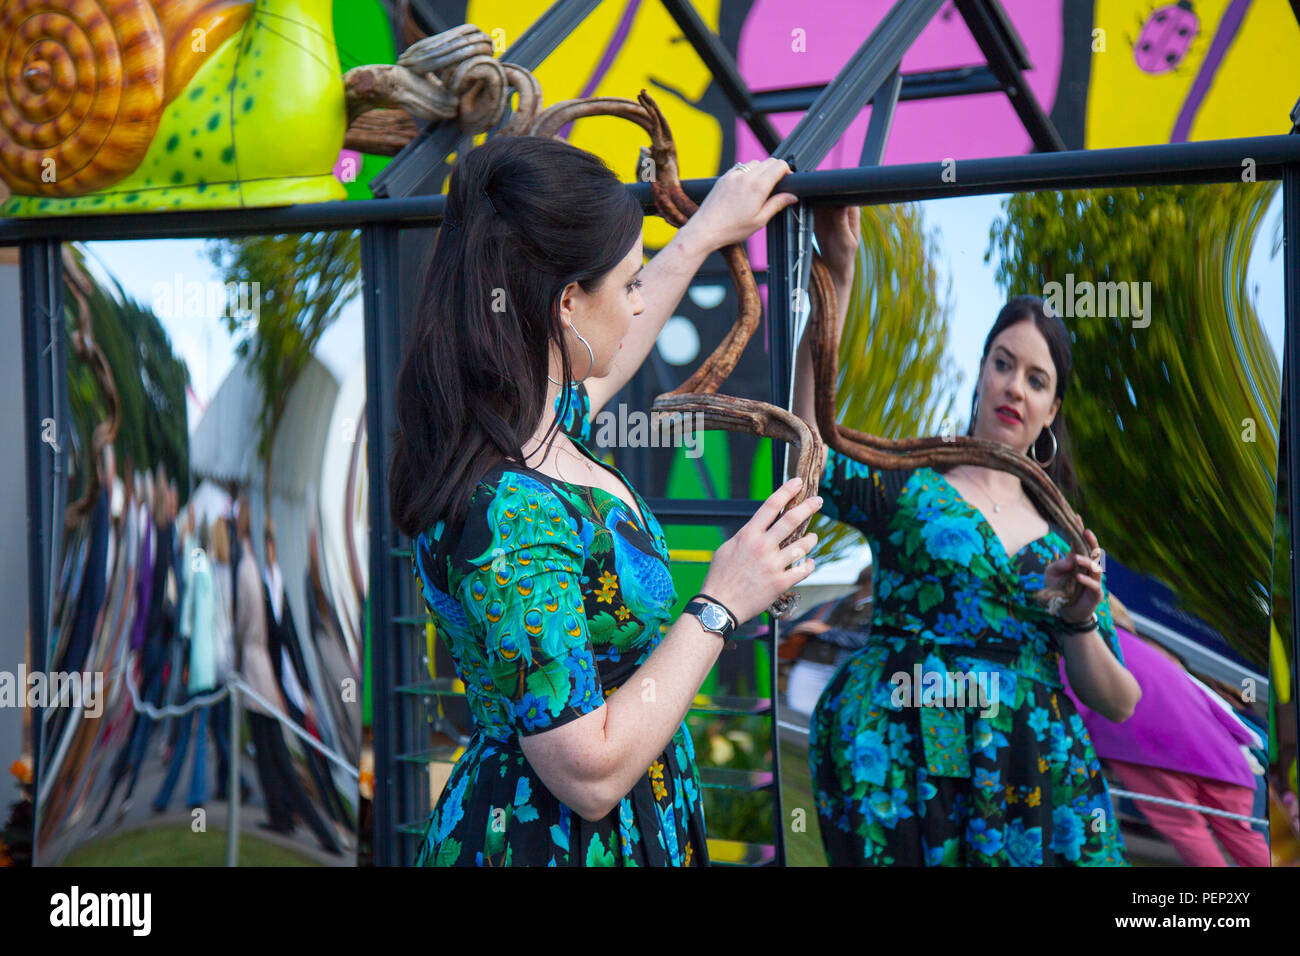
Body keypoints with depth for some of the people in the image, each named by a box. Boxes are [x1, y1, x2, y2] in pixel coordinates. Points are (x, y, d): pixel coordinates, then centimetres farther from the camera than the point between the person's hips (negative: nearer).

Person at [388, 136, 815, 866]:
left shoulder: (535, 422, -1)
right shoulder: (504, 513, -29)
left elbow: (598, 367, 25)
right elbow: (591, 772, -28)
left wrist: (706, 232, 34)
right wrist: (718, 609, -20)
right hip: (550, 840, -9)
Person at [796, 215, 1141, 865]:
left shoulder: (1067, 537, 13)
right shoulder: (910, 486, 4)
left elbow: (1117, 704, 12)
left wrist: (1078, 621, -9)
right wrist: (836, 281, -21)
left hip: (1034, 781, 3)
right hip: (899, 770, -3)